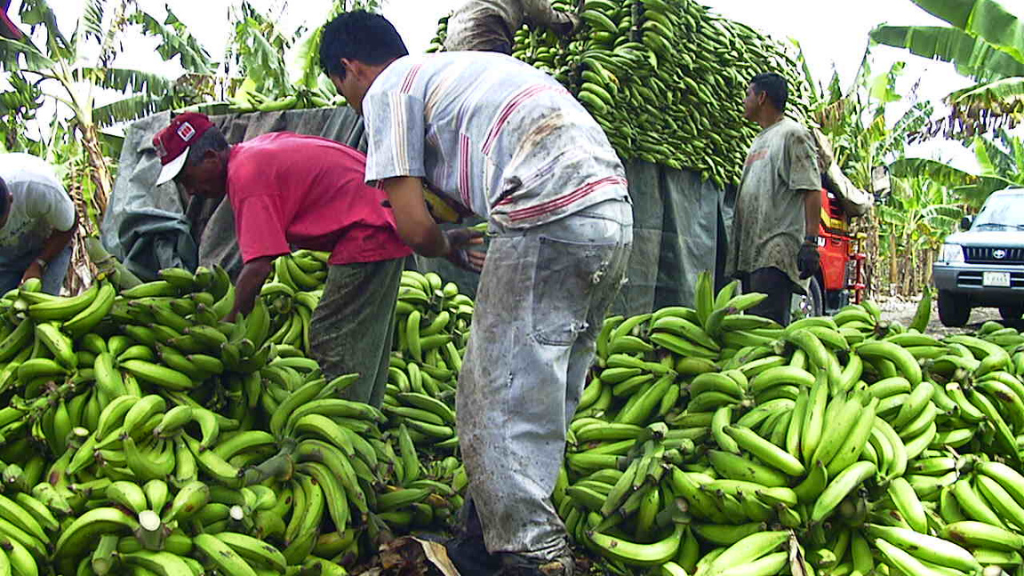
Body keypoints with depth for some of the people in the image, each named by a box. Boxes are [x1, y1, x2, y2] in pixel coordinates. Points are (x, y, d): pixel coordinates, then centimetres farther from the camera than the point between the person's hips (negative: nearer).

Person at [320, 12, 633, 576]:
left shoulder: (388, 90, 6)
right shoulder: (461, 67, 31)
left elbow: (412, 226, 0)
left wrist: (452, 248, 19)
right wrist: (477, 242, 23)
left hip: (549, 220, -9)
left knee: (504, 405, -3)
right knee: (542, 396, 14)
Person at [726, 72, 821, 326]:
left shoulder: (793, 134, -2)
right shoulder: (760, 140, 26)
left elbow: (812, 191, -11)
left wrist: (810, 242, -21)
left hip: (777, 253, -9)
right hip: (751, 252, 10)